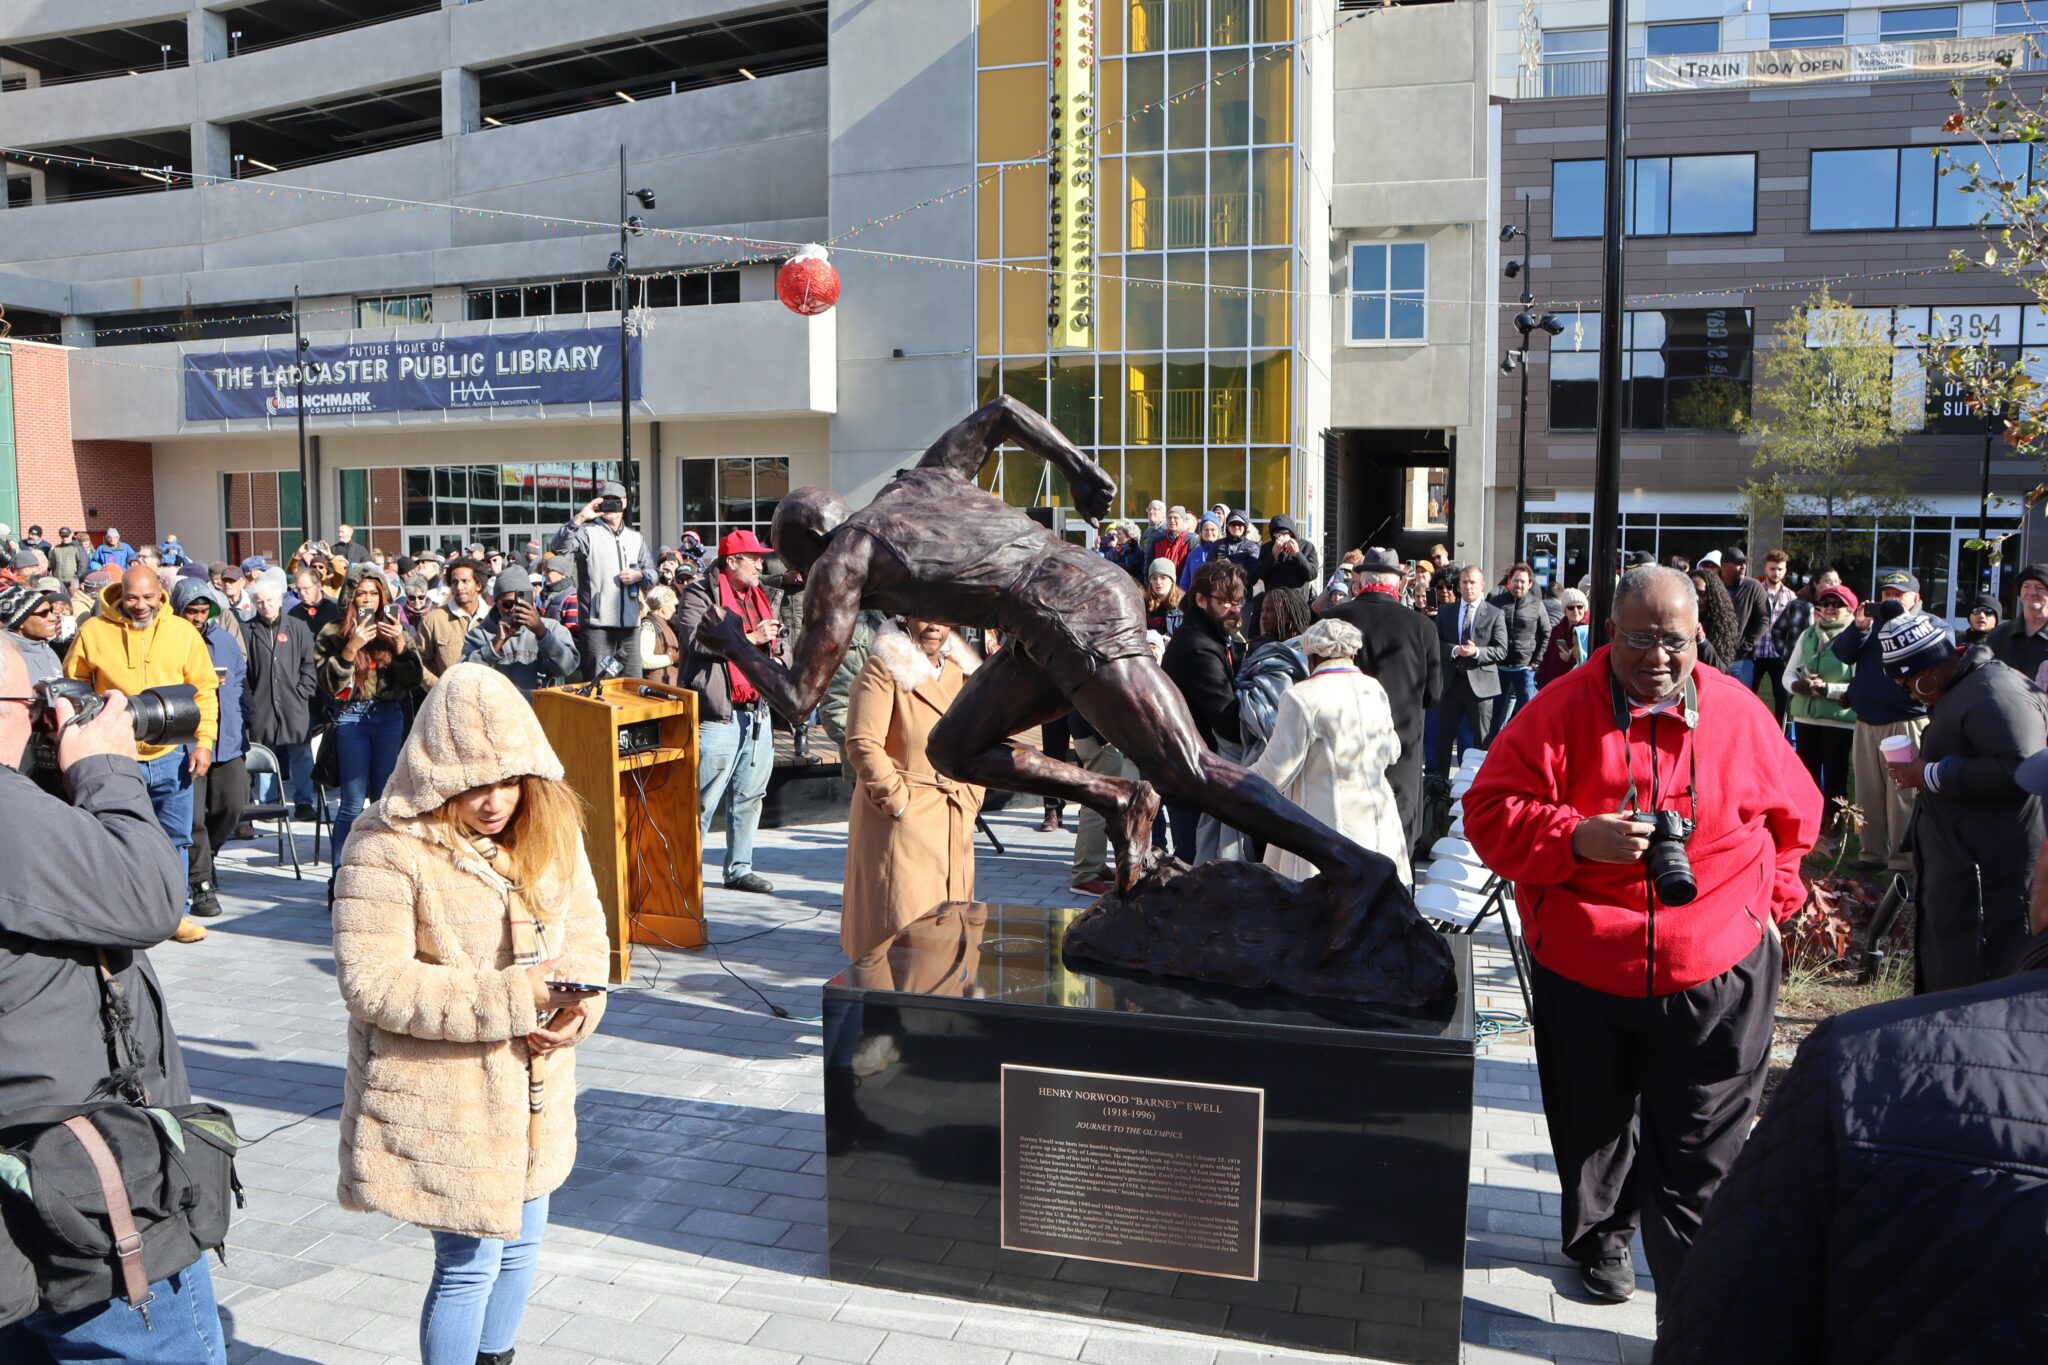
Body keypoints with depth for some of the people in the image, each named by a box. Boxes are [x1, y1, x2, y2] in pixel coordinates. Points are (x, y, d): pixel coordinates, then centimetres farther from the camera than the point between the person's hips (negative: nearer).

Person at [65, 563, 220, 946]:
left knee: (175, 839, 8)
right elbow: (73, 685, 9)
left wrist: (204, 741, -5)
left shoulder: (183, 632, 1)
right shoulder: (93, 631, -1)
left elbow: (204, 690, 3)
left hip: (172, 755, 1)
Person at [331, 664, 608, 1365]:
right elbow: (370, 980, -22)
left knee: (520, 1238, 21)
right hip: (443, 1105, -6)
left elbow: (585, 925, 7)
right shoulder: (388, 848, -19)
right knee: (470, 1261, 3)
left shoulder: (548, 827, 0)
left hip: (535, 1090, 6)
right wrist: (505, 997, -27)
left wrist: (576, 1000, -14)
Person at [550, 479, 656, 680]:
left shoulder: (636, 538, 19)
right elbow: (557, 547, -15)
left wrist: (639, 576, -1)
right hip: (597, 623, -5)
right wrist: (579, 518, -23)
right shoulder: (587, 532, 1)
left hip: (630, 623, 5)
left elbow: (653, 573, 21)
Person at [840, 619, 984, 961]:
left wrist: (970, 799, 7)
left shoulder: (964, 672, 13)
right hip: (901, 818, -6)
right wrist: (896, 801, -16)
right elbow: (862, 743, -15)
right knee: (900, 921, -6)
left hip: (954, 820, 7)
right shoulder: (884, 669, -8)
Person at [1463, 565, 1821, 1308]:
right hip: (1584, 973, 0)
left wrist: (1771, 898, 12)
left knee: (1700, 1160, 2)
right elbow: (1490, 812, -10)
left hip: (1716, 976, 0)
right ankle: (1599, 1238, 45)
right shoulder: (1562, 708, -7)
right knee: (1592, 1128, 19)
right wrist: (1578, 838, -24)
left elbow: (1793, 812, 18)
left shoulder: (1738, 711, 1)